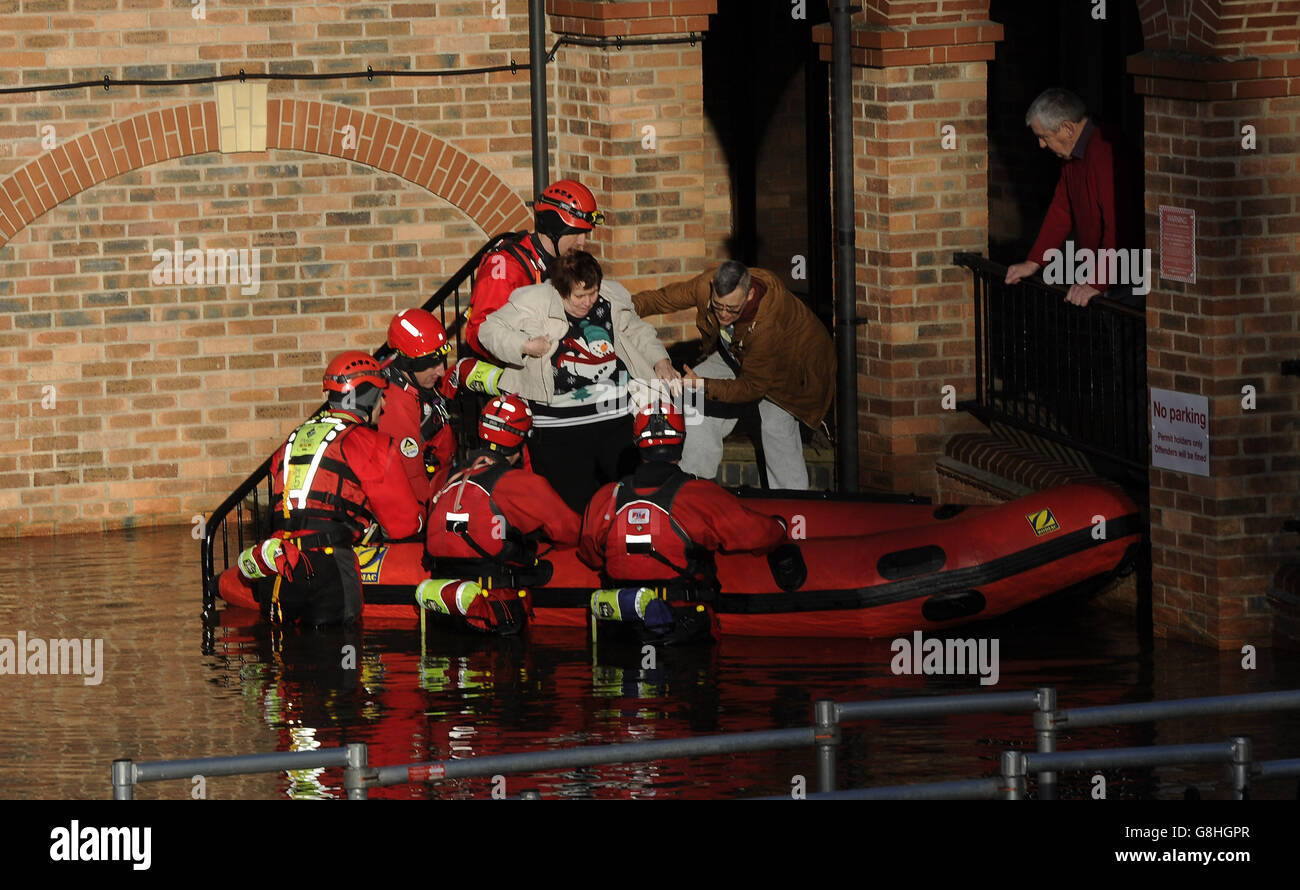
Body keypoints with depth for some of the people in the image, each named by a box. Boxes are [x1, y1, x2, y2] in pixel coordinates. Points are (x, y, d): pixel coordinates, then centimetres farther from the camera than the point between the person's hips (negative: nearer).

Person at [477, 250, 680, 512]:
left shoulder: (613, 299, 7)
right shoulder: (534, 302, -6)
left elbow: (638, 332, 25)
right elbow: (489, 329, 1)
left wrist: (661, 362, 10)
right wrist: (525, 346, -13)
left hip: (619, 418, 4)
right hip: (560, 427, -4)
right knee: (573, 502, -7)